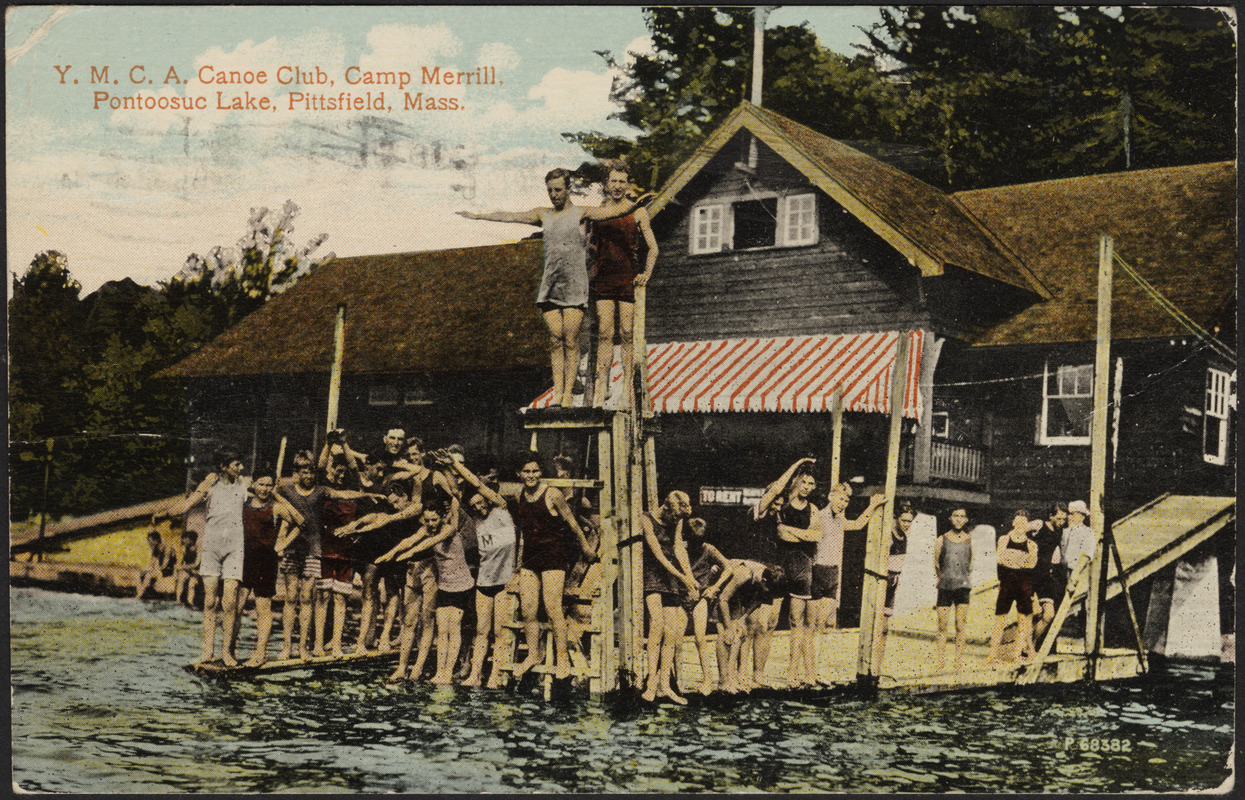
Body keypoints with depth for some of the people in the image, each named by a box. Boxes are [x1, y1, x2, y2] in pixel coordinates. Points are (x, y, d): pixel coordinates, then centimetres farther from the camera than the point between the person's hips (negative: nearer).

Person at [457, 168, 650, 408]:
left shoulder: (580, 214, 3)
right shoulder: (543, 215, 17)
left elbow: (611, 211, -11)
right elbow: (510, 216, 25)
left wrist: (635, 204, -28)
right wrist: (477, 216, 32)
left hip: (574, 286, -4)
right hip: (549, 286, 4)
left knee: (570, 340, -6)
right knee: (555, 339, -1)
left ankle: (568, 393, -5)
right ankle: (557, 391, -2)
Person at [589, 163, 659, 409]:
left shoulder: (638, 213, 7)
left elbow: (652, 247, 9)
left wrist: (646, 273, -3)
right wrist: (587, 275, 6)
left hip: (628, 279, -1)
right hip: (602, 279, 1)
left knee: (627, 334, -3)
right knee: (604, 334, -5)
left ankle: (628, 389, 2)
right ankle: (600, 388, -6)